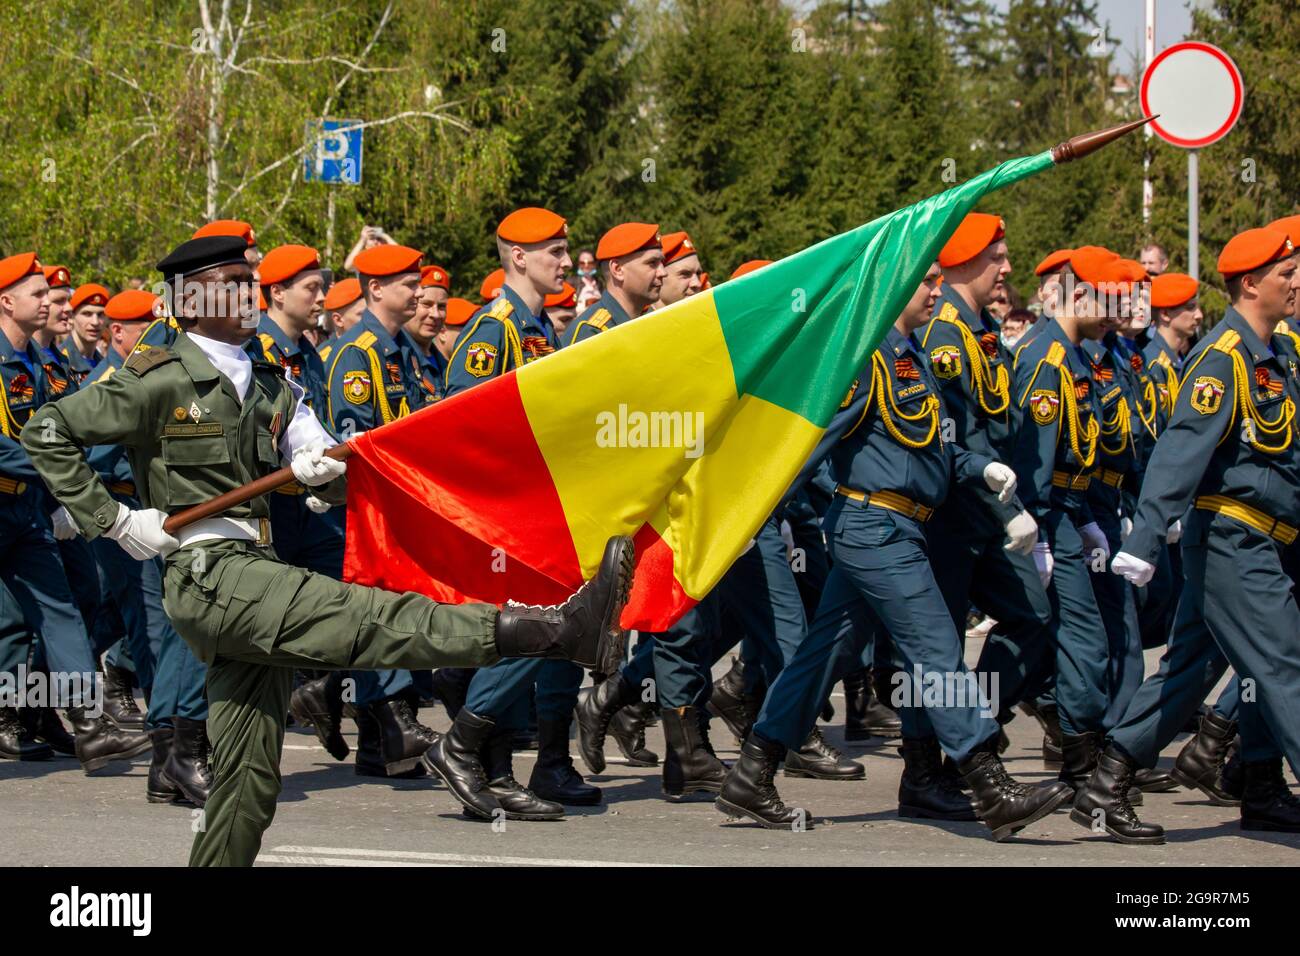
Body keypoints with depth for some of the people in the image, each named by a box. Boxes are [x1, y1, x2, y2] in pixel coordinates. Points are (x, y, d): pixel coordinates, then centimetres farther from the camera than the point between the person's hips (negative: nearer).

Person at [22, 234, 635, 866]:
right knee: (367, 618, -21)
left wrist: (323, 468, -12)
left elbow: (340, 478, 12)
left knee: (249, 778, 7)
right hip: (207, 571, -8)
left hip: (255, 569, 8)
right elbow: (48, 434, -2)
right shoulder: (159, 382, -2)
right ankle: (554, 629, -35)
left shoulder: (272, 389, 19)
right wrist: (112, 521, -8)